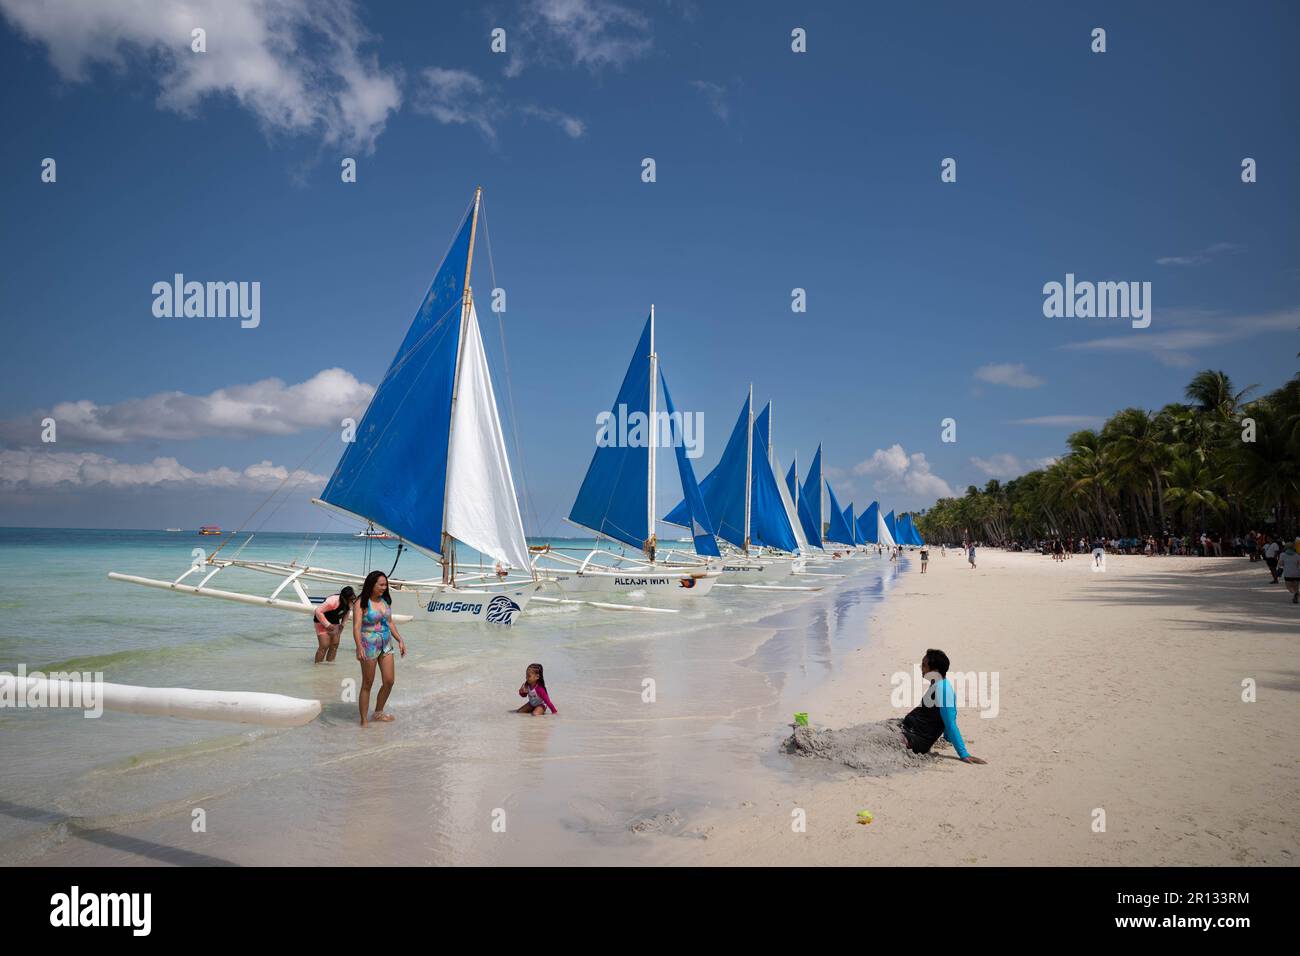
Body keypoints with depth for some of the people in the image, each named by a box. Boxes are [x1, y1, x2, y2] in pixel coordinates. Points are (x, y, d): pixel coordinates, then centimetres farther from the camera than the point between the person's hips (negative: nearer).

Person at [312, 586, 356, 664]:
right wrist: (327, 624, -28)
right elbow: (318, 611, -29)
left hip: (335, 623, 7)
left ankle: (329, 663, 12)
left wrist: (342, 623, -1)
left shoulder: (350, 603, -12)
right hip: (323, 622, -7)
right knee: (324, 646, -12)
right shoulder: (333, 601, -34)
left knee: (335, 644, 2)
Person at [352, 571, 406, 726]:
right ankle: (364, 720, 13)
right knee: (367, 684, 3)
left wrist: (400, 640, 10)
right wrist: (359, 647, -31)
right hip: (369, 646, -6)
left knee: (390, 681, 6)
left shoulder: (386, 601, 7)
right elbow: (356, 626, -19)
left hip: (386, 646, 6)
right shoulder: (362, 603, -11)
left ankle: (378, 712, 25)